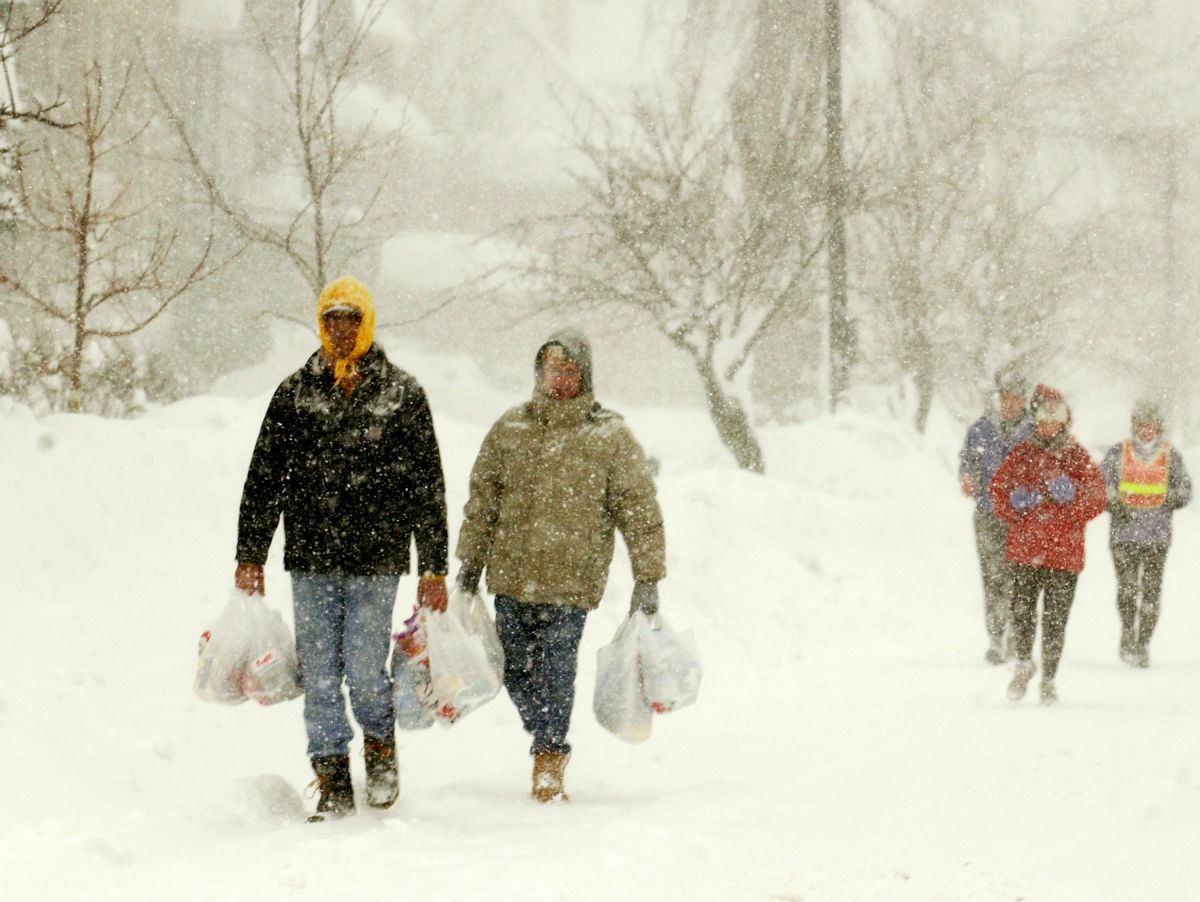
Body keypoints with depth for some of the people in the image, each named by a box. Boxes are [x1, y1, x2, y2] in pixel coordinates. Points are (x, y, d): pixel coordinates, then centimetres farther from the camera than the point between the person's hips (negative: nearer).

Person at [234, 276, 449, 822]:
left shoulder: (400, 393, 4)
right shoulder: (296, 393, 8)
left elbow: (427, 485, 5)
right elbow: (264, 478, 10)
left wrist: (434, 568, 1)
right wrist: (250, 556, 5)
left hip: (376, 559, -2)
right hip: (310, 558, 2)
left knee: (364, 669, -7)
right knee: (319, 674, 1)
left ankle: (381, 747, 23)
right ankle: (333, 785, 9)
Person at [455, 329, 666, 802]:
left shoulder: (611, 436, 0)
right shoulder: (509, 429, 8)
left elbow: (638, 509, 2)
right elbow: (483, 499, 15)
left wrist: (647, 578, -1)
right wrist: (470, 564, 14)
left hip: (571, 583, -3)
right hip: (511, 576, 3)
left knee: (555, 670, -7)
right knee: (515, 670, 8)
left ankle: (549, 755, 8)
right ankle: (548, 740, 29)